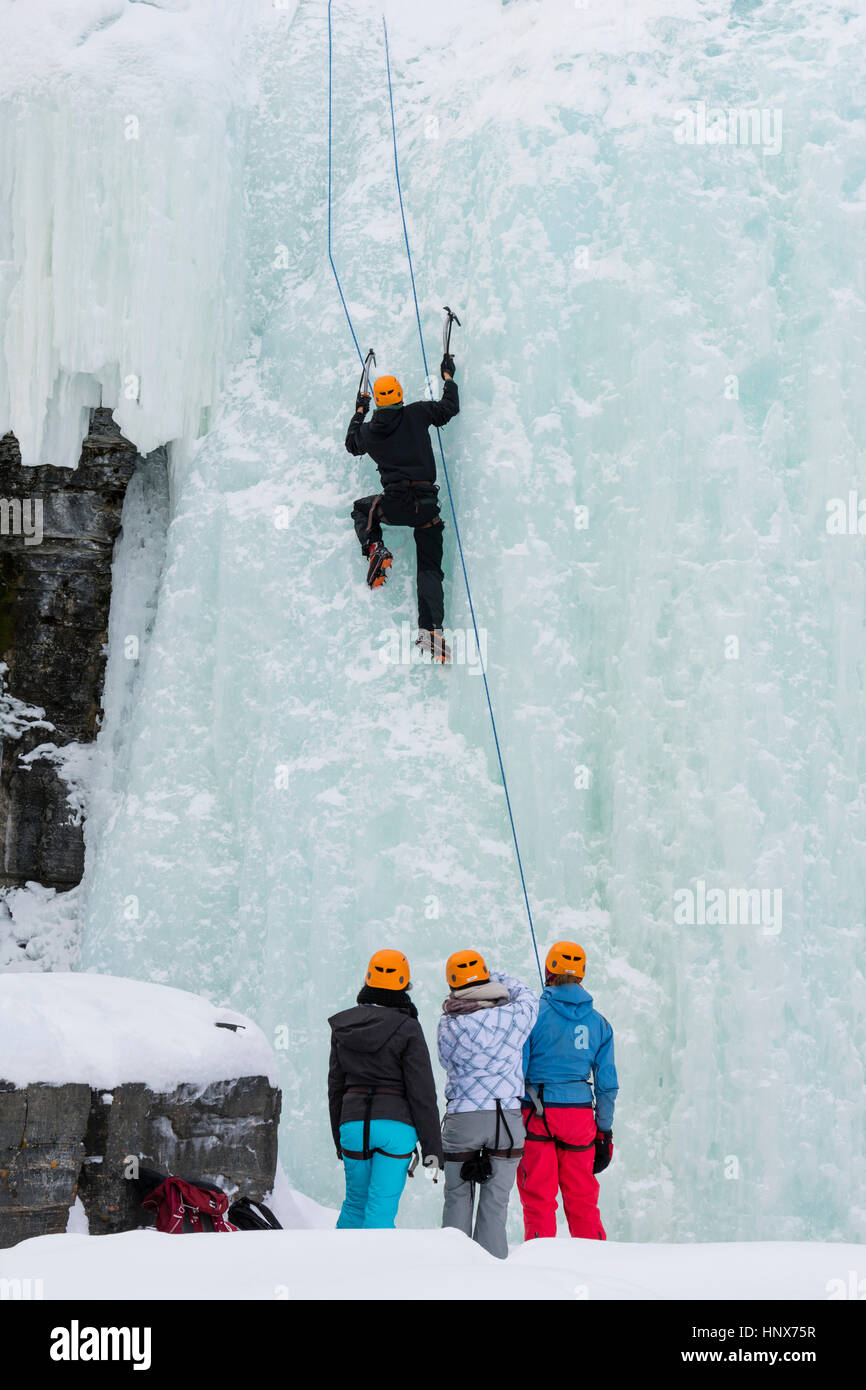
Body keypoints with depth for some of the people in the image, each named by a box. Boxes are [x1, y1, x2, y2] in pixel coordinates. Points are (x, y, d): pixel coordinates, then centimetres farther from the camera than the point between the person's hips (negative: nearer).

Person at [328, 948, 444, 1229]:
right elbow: (422, 1092, -8)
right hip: (395, 1125, -4)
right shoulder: (407, 1029, -7)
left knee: (355, 1203, 17)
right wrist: (432, 1147, -3)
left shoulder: (343, 1025, 7)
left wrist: (339, 1138, 22)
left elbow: (335, 1085, 13)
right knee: (381, 1209, -2)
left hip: (352, 1123, 4)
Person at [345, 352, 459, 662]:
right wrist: (448, 376, 30)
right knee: (430, 569, 6)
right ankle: (431, 630, -9)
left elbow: (352, 444, 29)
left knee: (361, 509, 33)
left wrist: (359, 411, 42)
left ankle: (374, 547, 4)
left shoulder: (369, 430, 6)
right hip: (427, 505, 0)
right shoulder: (417, 414, 0)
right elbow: (450, 407, 14)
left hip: (394, 505, 0)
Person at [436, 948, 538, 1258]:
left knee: (458, 1198, 12)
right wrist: (495, 977, 25)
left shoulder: (448, 1025, -6)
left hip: (462, 1117, 0)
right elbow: (527, 995, 17)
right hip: (507, 1116, 0)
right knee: (495, 1202, 6)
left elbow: (448, 1061, 6)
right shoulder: (514, 1015, -5)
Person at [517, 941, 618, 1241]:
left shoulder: (534, 1014, -5)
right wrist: (605, 1131, 14)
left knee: (537, 1196, 4)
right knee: (582, 1198, 12)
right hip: (580, 1115, 3)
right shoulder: (598, 1022, 6)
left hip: (536, 1115, -3)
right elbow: (607, 1084, 8)